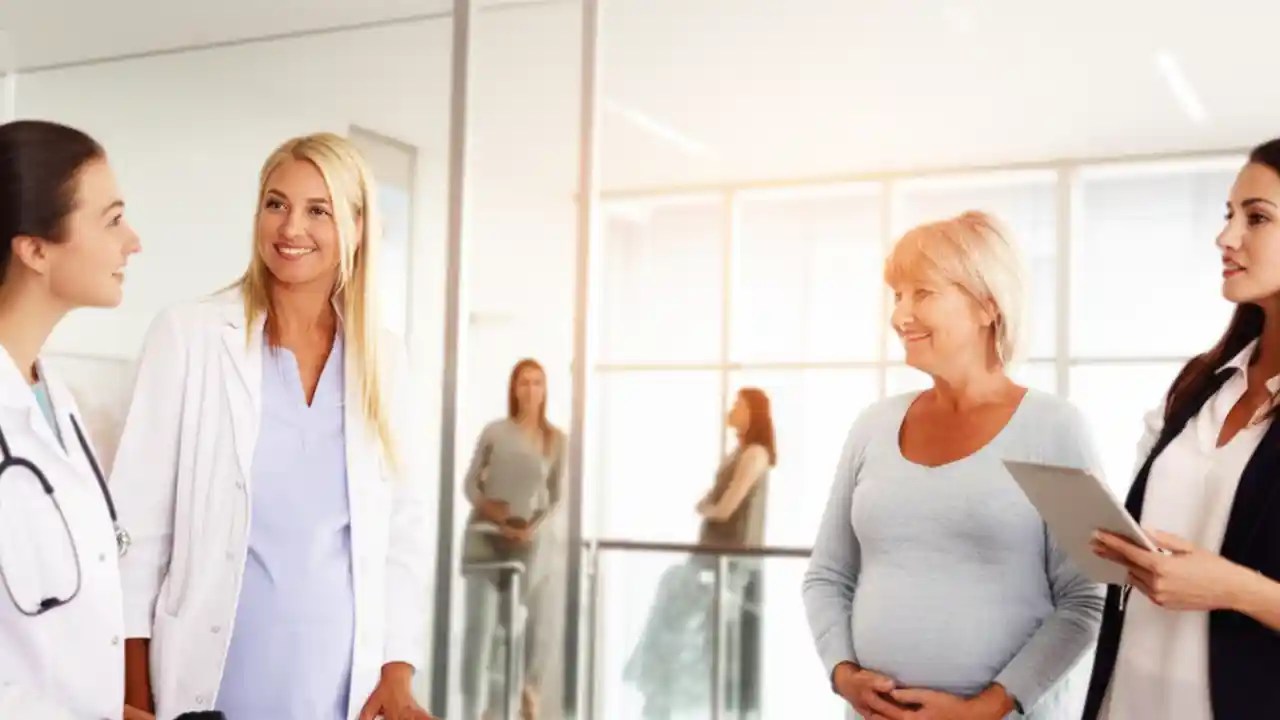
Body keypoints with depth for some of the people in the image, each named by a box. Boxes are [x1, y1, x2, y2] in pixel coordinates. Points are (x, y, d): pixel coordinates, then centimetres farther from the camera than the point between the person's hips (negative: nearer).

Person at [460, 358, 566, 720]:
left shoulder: (556, 440, 3)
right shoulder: (494, 432, 2)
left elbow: (556, 495, 4)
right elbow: (470, 482, 6)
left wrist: (533, 526, -11)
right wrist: (488, 509, -11)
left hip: (529, 538, 1)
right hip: (485, 535, -1)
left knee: (539, 621, 1)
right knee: (480, 623, -8)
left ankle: (529, 689, 29)